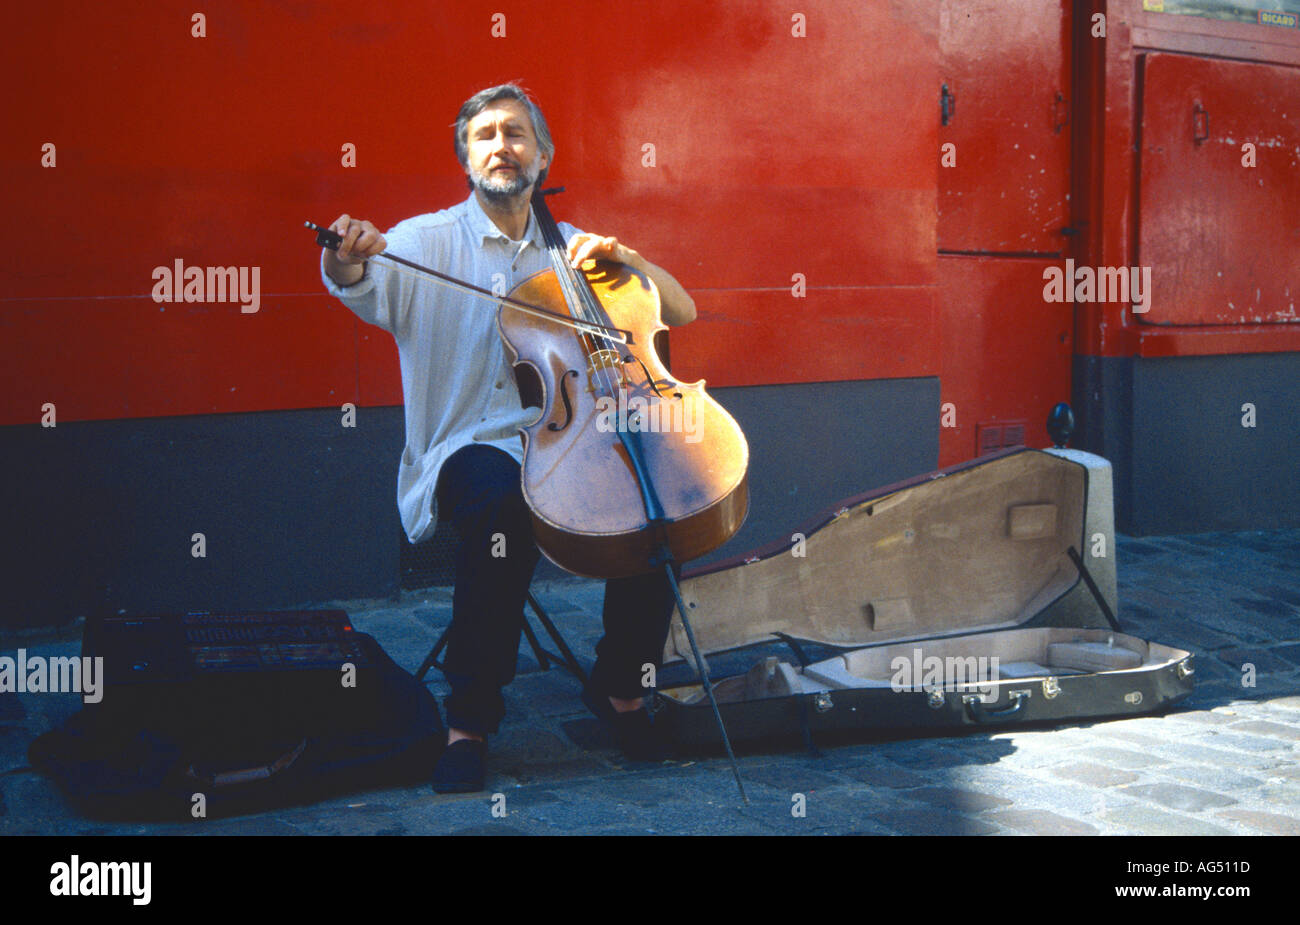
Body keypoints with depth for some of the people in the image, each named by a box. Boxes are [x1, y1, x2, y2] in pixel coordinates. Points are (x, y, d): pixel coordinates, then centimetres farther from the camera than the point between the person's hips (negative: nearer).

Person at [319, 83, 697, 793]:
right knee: (503, 505, -37)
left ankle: (621, 685, 0)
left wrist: (620, 255, -5)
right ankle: (470, 718, -20)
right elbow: (363, 285, -17)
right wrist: (345, 259, -41)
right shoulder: (427, 241, 5)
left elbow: (681, 313, 12)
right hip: (471, 446, -3)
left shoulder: (571, 249, 16)